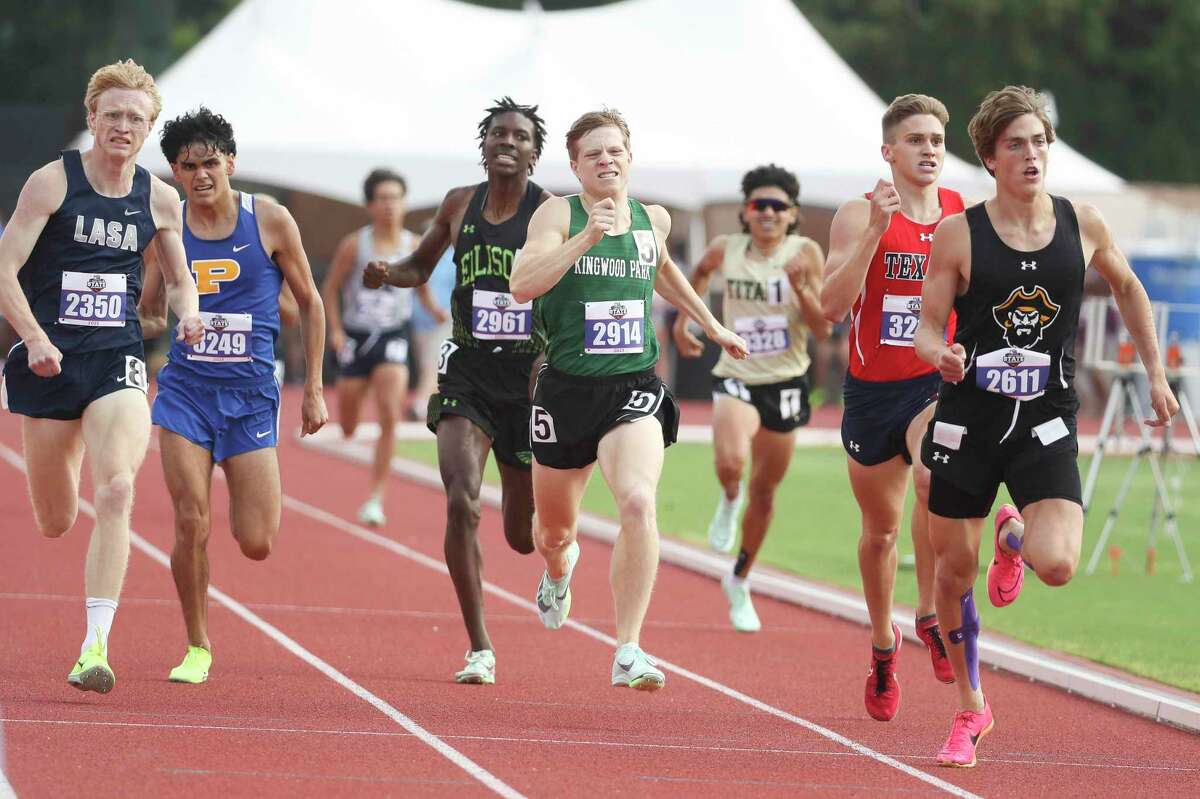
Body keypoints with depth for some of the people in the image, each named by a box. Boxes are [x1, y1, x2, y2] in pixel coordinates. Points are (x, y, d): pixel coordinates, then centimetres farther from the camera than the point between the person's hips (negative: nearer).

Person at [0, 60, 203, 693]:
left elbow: (179, 281, 20)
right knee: (55, 524, 9)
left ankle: (95, 648, -24)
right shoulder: (52, 182, -5)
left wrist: (188, 314, -3)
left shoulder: (159, 200, 5)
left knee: (117, 488, -24)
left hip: (118, 362, 1)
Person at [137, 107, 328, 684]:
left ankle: (243, 504, 34)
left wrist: (313, 389, 6)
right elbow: (144, 314, 14)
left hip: (251, 392, -1)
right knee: (190, 524, -10)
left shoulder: (269, 221, -2)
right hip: (185, 387, 1)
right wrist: (153, 320, -10)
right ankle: (197, 648, 8)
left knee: (257, 544, -4)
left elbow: (309, 303, 8)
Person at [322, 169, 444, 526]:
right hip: (356, 337, 0)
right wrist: (334, 330, -9)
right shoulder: (354, 245, -7)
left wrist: (435, 310, -7)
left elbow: (422, 287, 13)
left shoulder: (414, 247, -2)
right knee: (347, 428, 8)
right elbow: (330, 288, 2)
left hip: (393, 337, 0)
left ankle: (376, 499, -14)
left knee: (389, 417, -19)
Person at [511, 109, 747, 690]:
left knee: (638, 503, -26)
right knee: (554, 528, 17)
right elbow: (522, 285, -22)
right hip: (566, 388, -1)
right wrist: (587, 237, -29)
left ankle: (628, 652, -23)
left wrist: (709, 323, 36)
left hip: (633, 388, 1)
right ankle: (559, 568, 58)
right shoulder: (558, 214, -6)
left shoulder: (653, 220, 8)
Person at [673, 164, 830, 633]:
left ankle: (739, 582, 34)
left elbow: (823, 329, -9)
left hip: (785, 385, 1)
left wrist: (800, 287, -24)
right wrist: (682, 322, 18)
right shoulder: (726, 251, -4)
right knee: (730, 463, -31)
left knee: (764, 491, 12)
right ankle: (729, 501, 7)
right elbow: (701, 273, 21)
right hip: (736, 379, -1)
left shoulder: (806, 253, -7)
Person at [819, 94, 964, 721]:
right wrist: (875, 233, -26)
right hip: (873, 387, 0)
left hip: (940, 382, 0)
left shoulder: (965, 216, 3)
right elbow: (832, 305, -17)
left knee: (934, 477, -31)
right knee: (880, 527, 13)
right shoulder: (859, 215, -5)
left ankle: (931, 615, -16)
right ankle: (882, 643, 36)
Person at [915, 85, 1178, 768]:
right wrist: (943, 356, -24)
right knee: (954, 571, 7)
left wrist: (1156, 373, 17)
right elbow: (927, 326, -1)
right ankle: (972, 710, 29)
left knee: (1057, 565, -20)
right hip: (968, 422, 0)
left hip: (1046, 428, 0)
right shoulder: (960, 235, -6)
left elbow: (1127, 287, 18)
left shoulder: (1083, 225, -1)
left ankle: (1014, 537, 19)